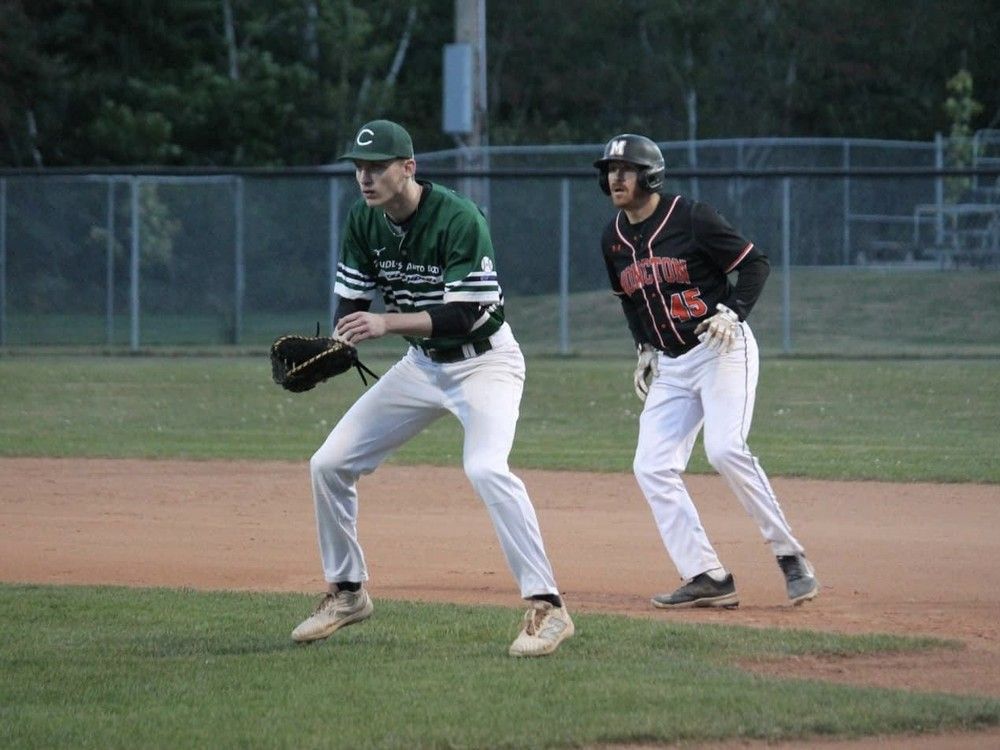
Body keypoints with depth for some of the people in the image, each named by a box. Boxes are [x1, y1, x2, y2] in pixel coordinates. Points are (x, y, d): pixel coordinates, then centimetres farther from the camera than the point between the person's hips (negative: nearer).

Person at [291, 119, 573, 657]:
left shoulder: (457, 219, -25)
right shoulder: (364, 220, -4)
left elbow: (466, 314, -29)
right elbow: (352, 299, 2)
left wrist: (386, 323, -38)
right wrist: (335, 346, -20)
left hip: (484, 360, -7)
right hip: (421, 364, 7)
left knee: (485, 468, -31)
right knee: (329, 465, 4)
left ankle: (546, 608, -28)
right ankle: (347, 592, 22)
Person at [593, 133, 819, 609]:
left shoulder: (691, 218, -11)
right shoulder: (614, 240, 8)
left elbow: (755, 263, -7)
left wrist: (733, 312, -19)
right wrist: (645, 349, 12)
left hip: (722, 351, -7)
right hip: (670, 366, 7)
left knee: (726, 449, -25)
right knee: (651, 466, -6)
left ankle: (790, 556, -14)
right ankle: (707, 579, -5)